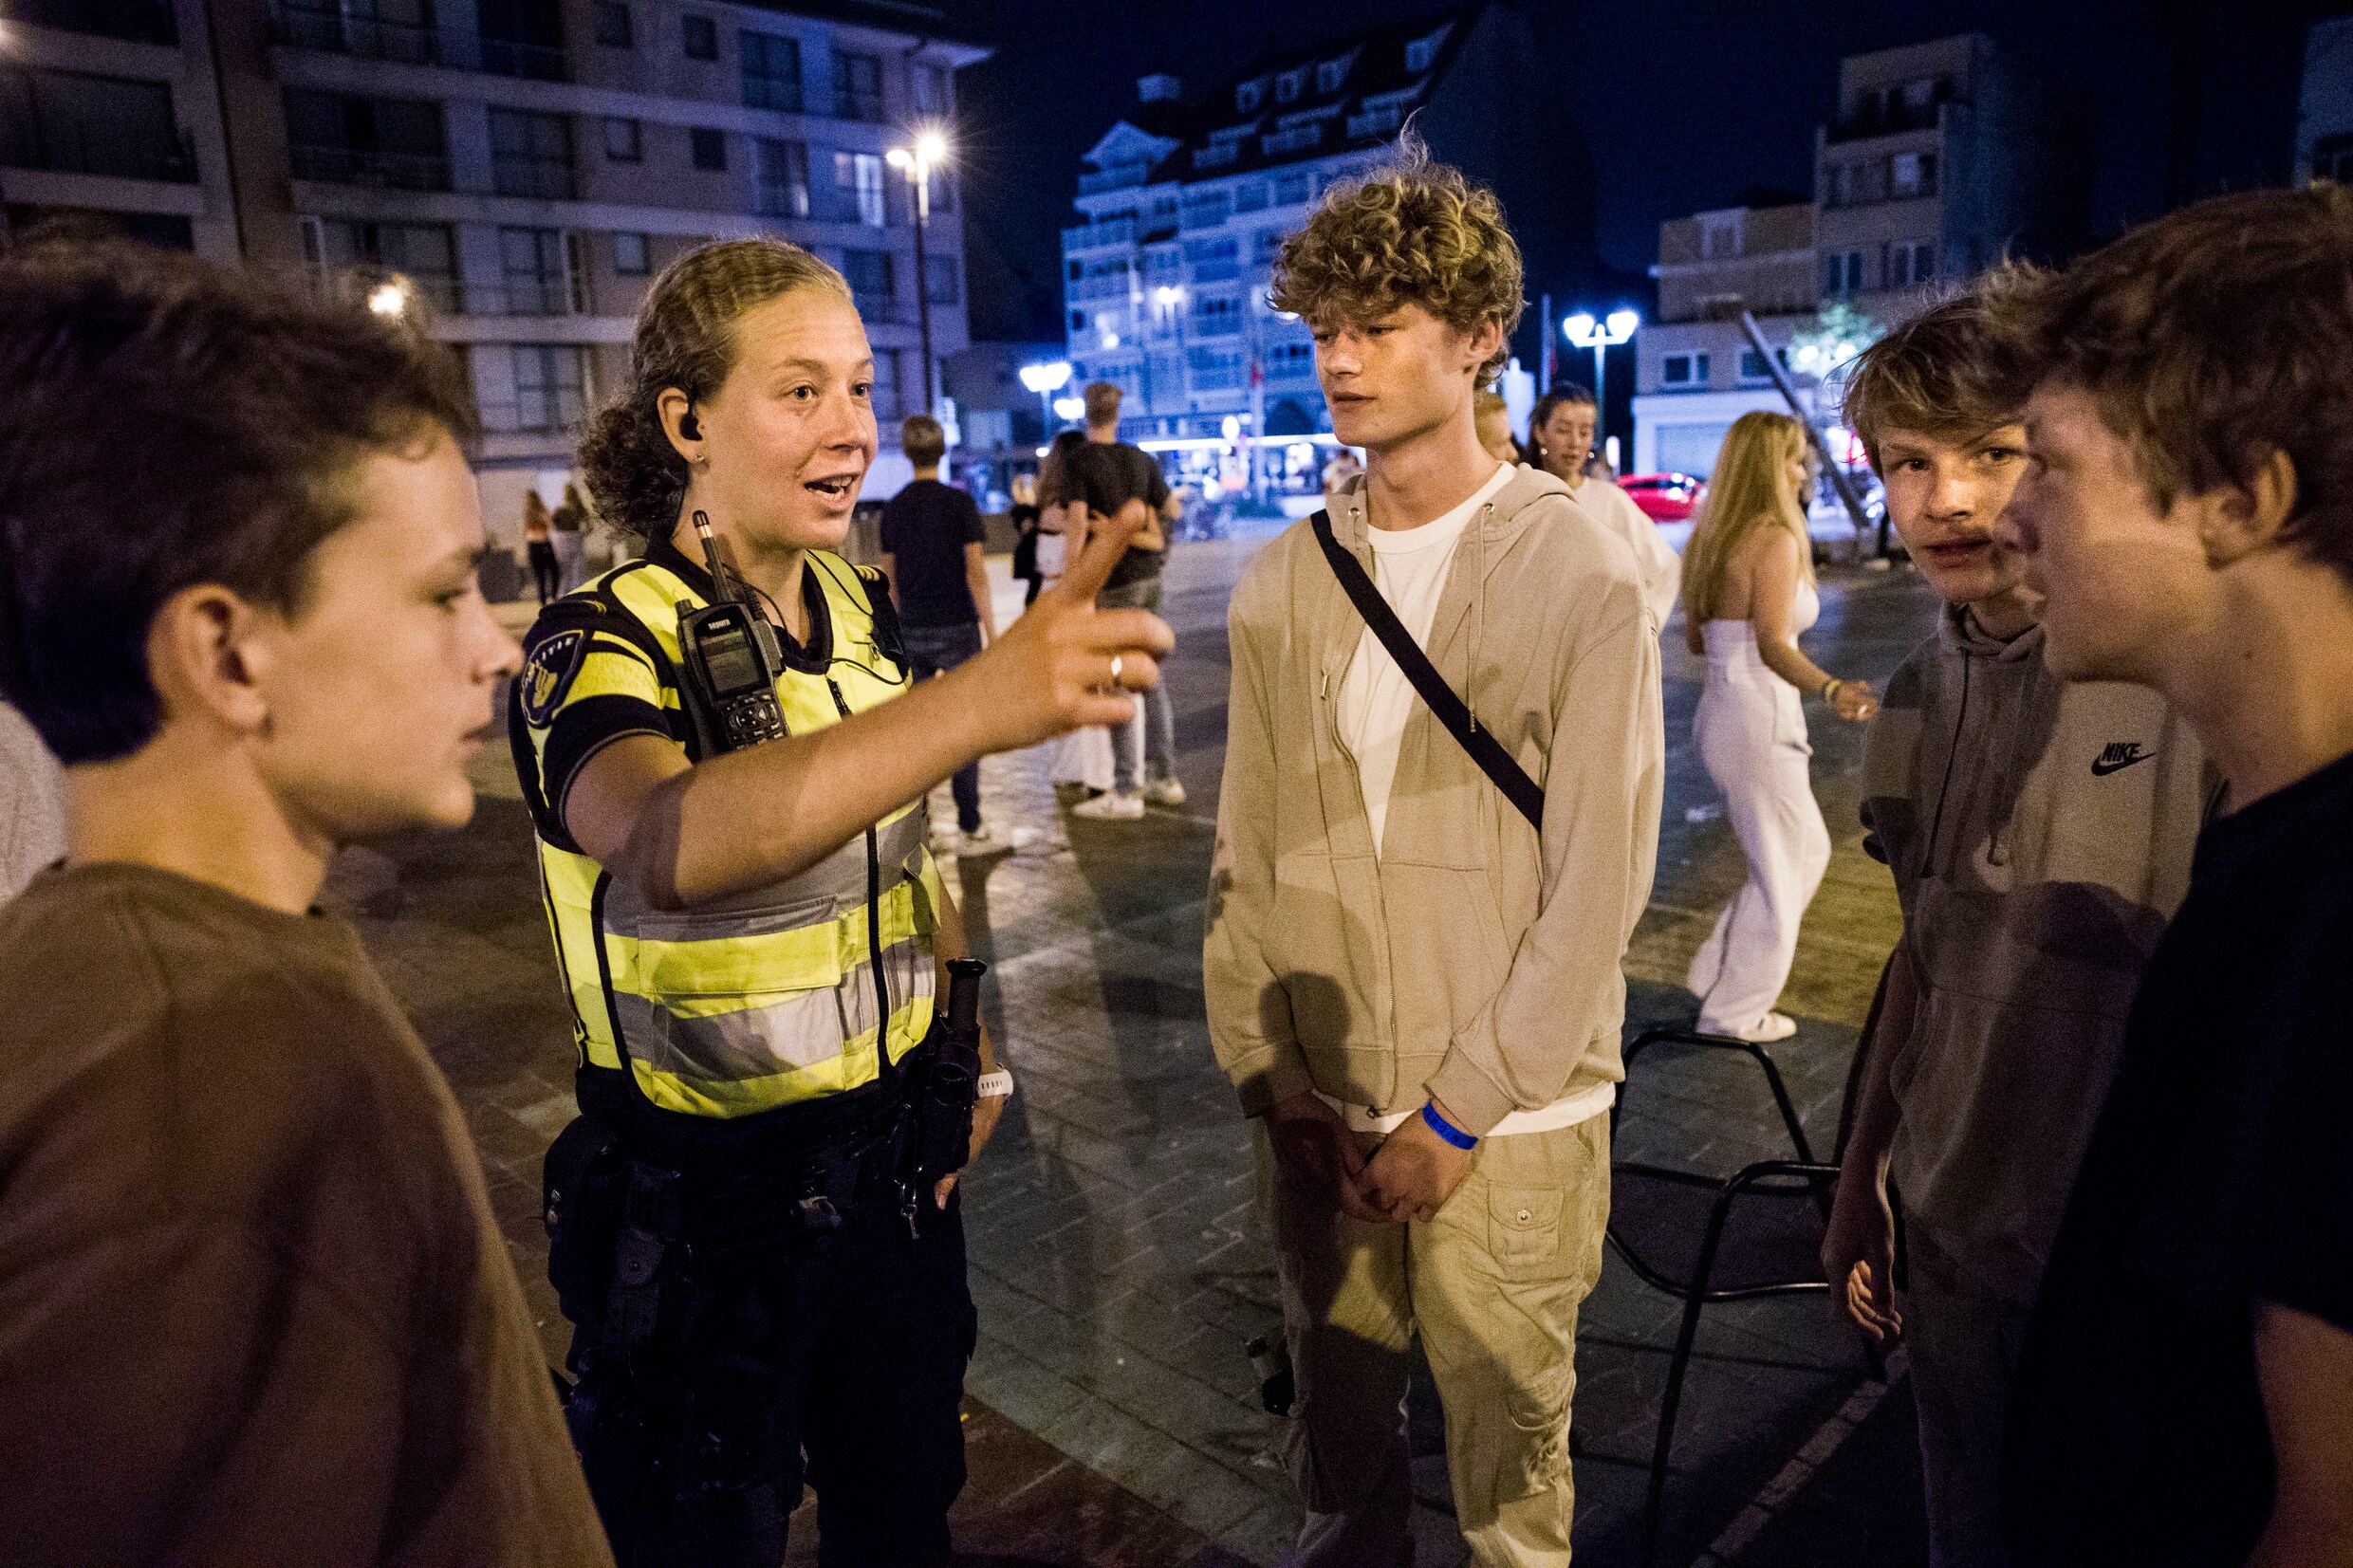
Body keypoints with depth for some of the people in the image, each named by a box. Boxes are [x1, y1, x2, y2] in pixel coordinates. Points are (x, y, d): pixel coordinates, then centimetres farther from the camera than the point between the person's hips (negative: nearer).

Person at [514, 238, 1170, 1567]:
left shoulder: (864, 611, -1)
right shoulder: (598, 650, -20)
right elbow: (669, 842, -45)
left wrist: (973, 1053, 8)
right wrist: (980, 699, -57)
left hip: (894, 1163, 5)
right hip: (703, 1197, -5)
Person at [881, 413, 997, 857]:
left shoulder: (893, 508, 6)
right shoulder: (958, 503, -8)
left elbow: (890, 577, 10)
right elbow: (975, 572, -10)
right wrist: (992, 631, -5)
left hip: (912, 631, 4)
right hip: (956, 627, -4)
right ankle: (970, 829, 2)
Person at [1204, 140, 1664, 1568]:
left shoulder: (1583, 578, -9)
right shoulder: (1283, 586, 2)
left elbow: (1598, 880, -11)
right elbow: (1248, 852, 4)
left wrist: (1460, 1112, -12)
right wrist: (1266, 1072, -3)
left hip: (1510, 1126, -3)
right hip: (1319, 1112, 3)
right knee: (1340, 1445, 20)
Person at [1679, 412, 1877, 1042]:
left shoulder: (1713, 538, 10)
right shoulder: (1777, 539, -15)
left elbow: (1694, 639, 15)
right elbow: (1772, 644, -26)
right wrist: (1831, 690, -40)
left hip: (1718, 712, 9)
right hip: (1758, 719, -9)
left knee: (1808, 850, 22)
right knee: (1779, 871, 7)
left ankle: (1718, 974, 25)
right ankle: (1735, 1012, 17)